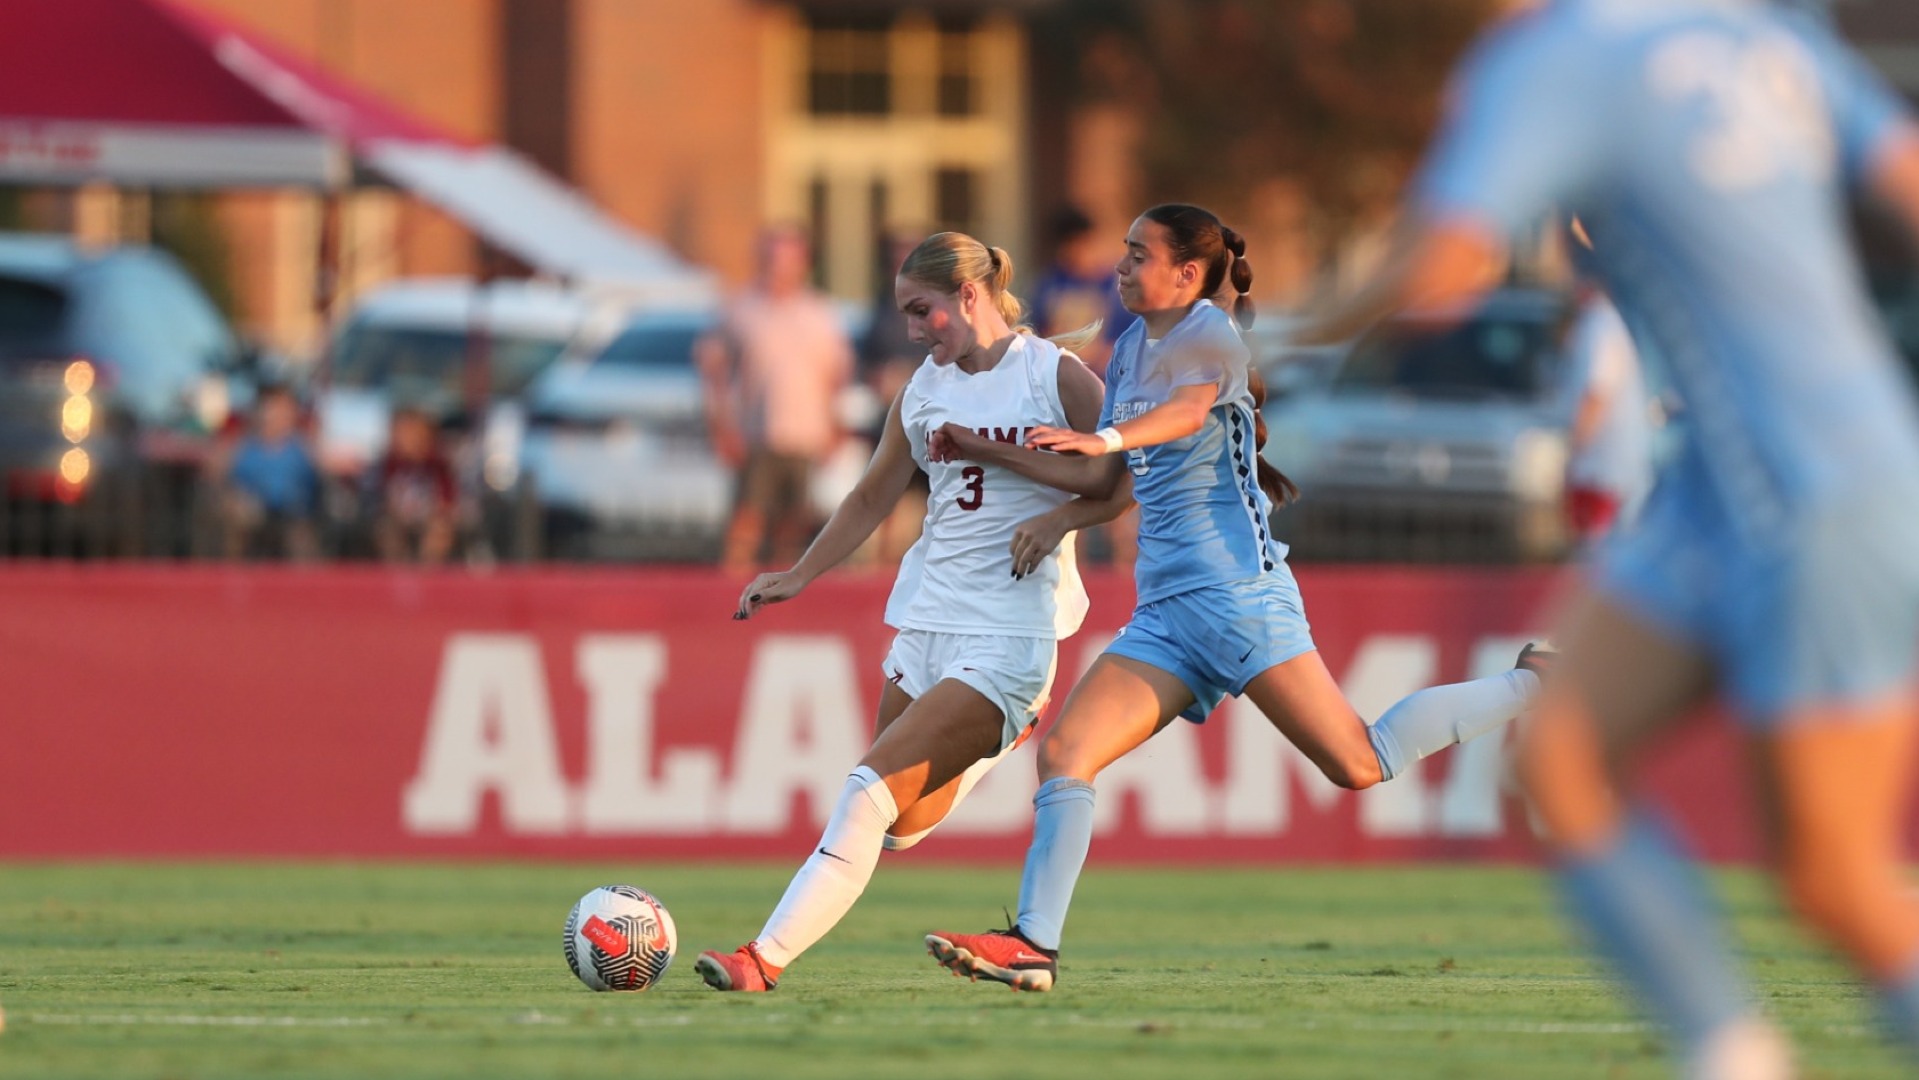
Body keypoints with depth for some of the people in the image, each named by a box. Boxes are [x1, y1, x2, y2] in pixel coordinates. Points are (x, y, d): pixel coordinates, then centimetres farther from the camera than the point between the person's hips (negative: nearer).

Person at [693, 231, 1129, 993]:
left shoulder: (1055, 376, -6)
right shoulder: (923, 390, 12)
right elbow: (872, 500, 22)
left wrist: (1061, 516, -17)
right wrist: (799, 576, 15)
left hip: (1008, 635, -7)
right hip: (926, 623, 7)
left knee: (872, 793, -17)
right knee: (901, 826, 7)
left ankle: (766, 959, -19)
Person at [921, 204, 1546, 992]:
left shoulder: (1209, 331, -5)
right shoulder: (1133, 346, 20)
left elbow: (1188, 407, -28)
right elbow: (1101, 479, 27)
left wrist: (1104, 436, -46)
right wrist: (989, 452, 23)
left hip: (1237, 589, -8)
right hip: (1165, 612, 8)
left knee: (1359, 765, -11)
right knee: (1063, 752, -7)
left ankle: (1539, 684, 6)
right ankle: (1033, 943, -9)